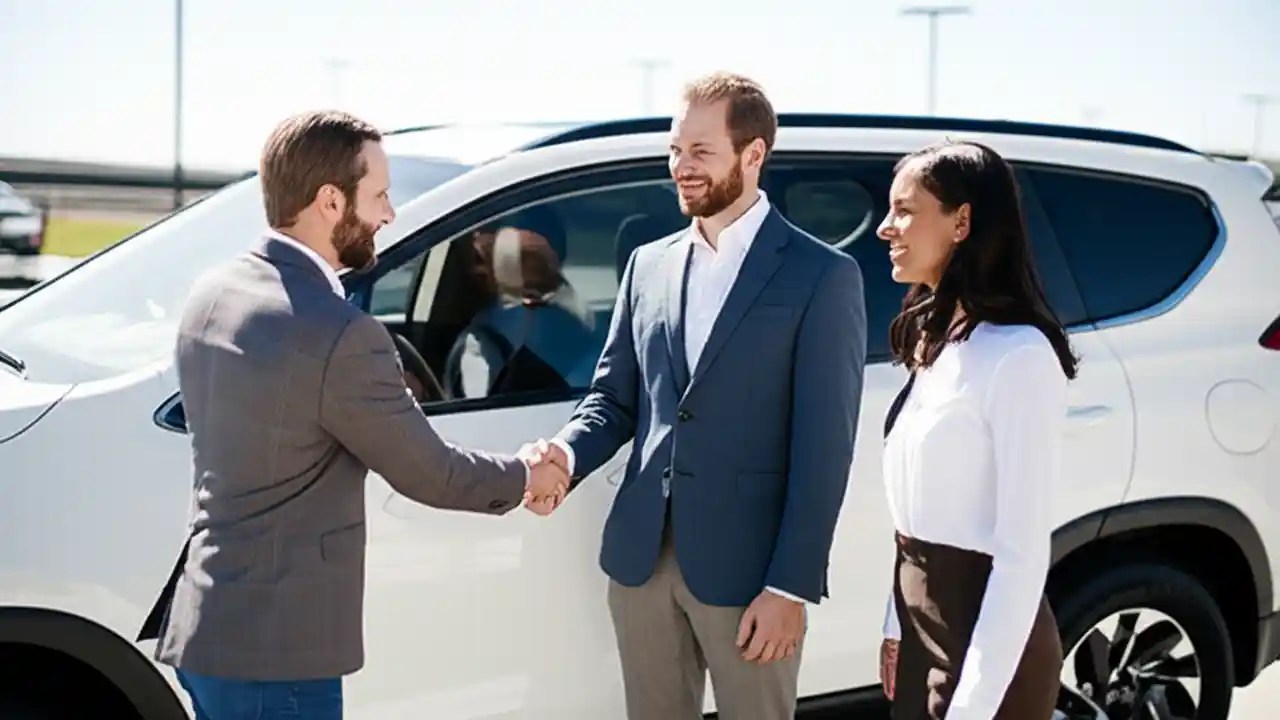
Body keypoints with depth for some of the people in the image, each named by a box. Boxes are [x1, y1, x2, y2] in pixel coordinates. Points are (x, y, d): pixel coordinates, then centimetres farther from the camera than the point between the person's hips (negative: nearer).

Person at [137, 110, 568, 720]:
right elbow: (430, 474, -11)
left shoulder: (211, 293, 4)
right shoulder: (340, 334, -22)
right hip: (272, 649, -9)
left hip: (204, 625, 9)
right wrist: (524, 477, 8)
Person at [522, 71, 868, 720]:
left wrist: (792, 585, -14)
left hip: (747, 568, -5)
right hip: (642, 558, 5)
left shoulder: (822, 275, -6)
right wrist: (566, 454, -10)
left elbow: (823, 448, -10)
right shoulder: (649, 264, 12)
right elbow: (613, 398, 13)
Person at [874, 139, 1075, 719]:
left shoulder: (1018, 356, -19)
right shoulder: (935, 339, 8)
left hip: (984, 630, -8)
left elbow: (1023, 554, -21)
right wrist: (897, 627, 14)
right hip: (922, 618, 8)